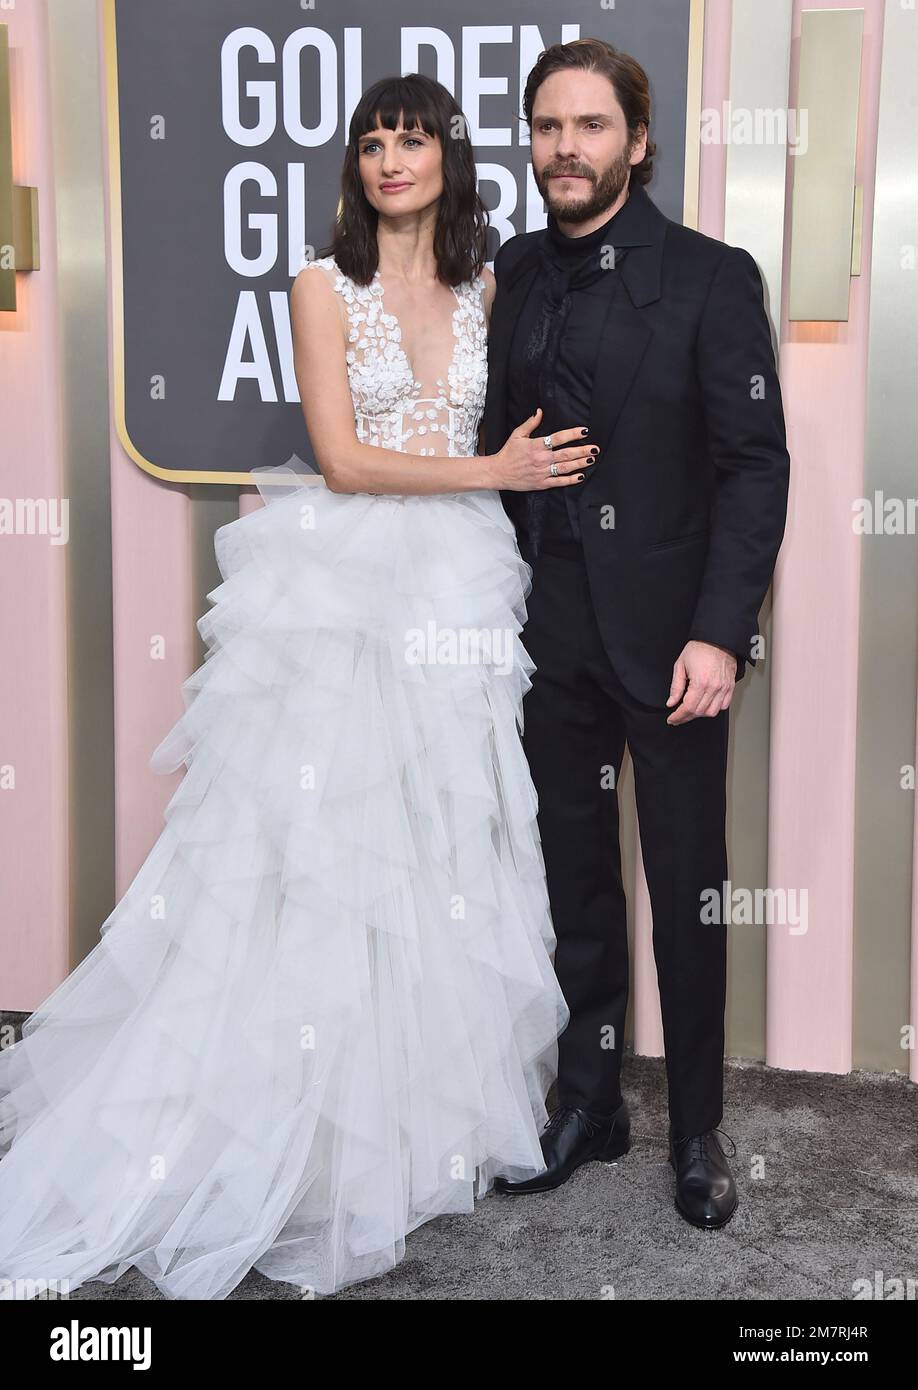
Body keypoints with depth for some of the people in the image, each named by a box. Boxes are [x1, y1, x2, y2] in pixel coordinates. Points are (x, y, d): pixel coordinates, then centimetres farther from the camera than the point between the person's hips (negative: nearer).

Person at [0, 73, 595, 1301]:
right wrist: (493, 472, -9)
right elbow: (344, 458, -7)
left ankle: (426, 1103, 21)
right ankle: (306, 1132, 11)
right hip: (346, 587, -3)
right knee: (321, 853, -2)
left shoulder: (484, 288, 12)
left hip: (457, 588, 4)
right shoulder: (324, 287, 1)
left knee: (443, 853, 6)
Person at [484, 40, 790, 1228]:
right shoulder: (516, 274, 7)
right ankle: (588, 1104, 29)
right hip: (552, 631, 4)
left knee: (687, 890, 7)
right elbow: (500, 442, 11)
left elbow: (755, 463, -9)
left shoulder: (709, 277, -6)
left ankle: (696, 1128, 23)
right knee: (575, 879, 13)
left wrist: (719, 632, -16)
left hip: (669, 636, -4)